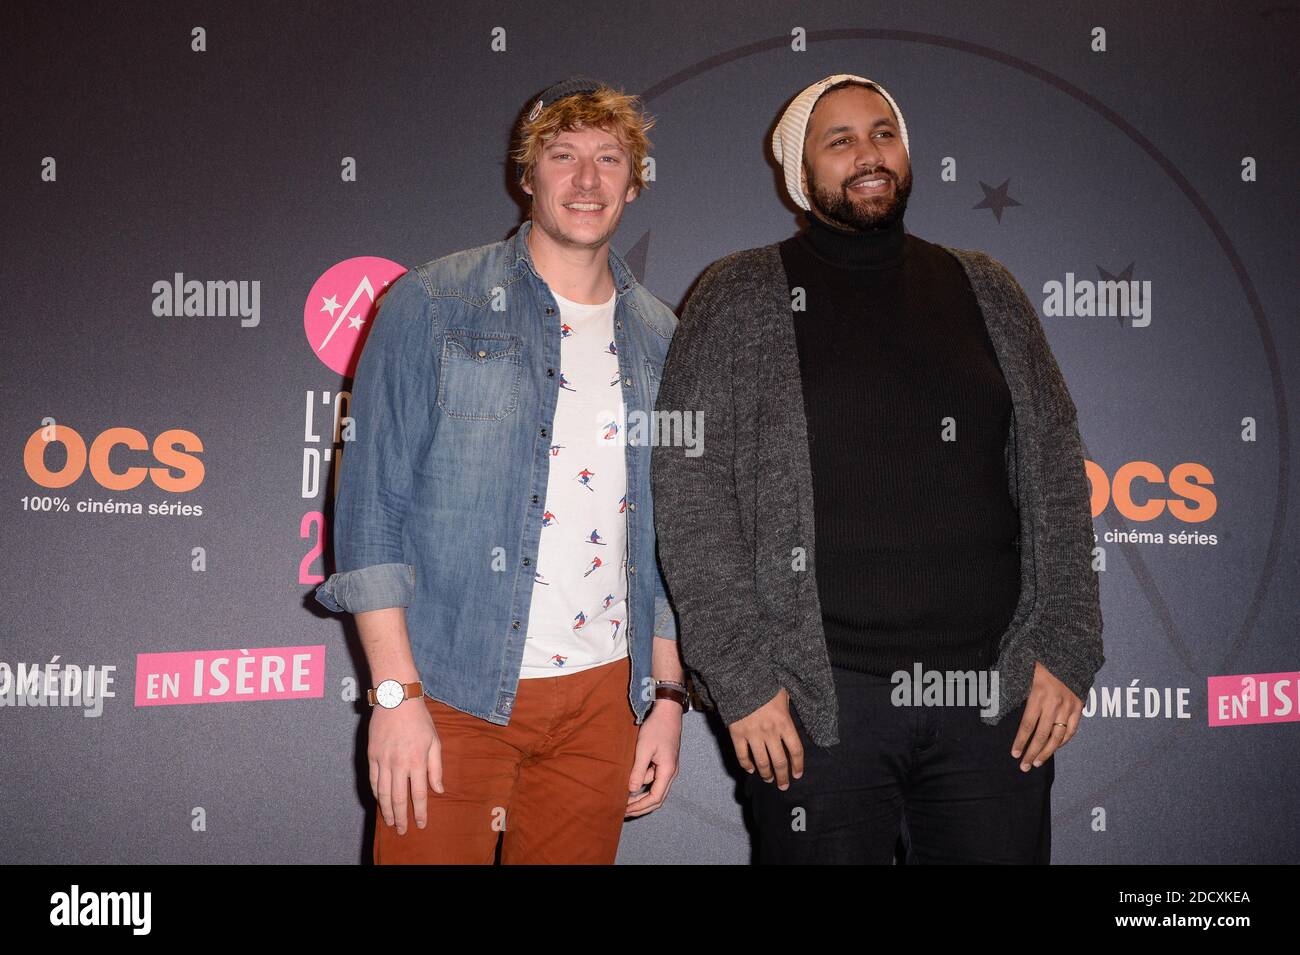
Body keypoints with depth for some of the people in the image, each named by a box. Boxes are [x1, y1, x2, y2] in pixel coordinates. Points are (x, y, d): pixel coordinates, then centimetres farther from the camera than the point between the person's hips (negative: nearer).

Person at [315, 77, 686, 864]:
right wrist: (396, 695, -13)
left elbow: (669, 536, 13)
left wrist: (668, 695, 8)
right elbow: (370, 505, -7)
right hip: (454, 691, -3)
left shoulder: (658, 339, 10)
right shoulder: (433, 305, -3)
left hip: (603, 696, 4)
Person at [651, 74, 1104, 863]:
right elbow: (690, 496, -4)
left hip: (997, 688, 3)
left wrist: (1065, 650, 1)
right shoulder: (739, 299, 1)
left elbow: (1056, 477, 9)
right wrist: (740, 677, -9)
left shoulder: (985, 290, 11)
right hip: (815, 701, -2)